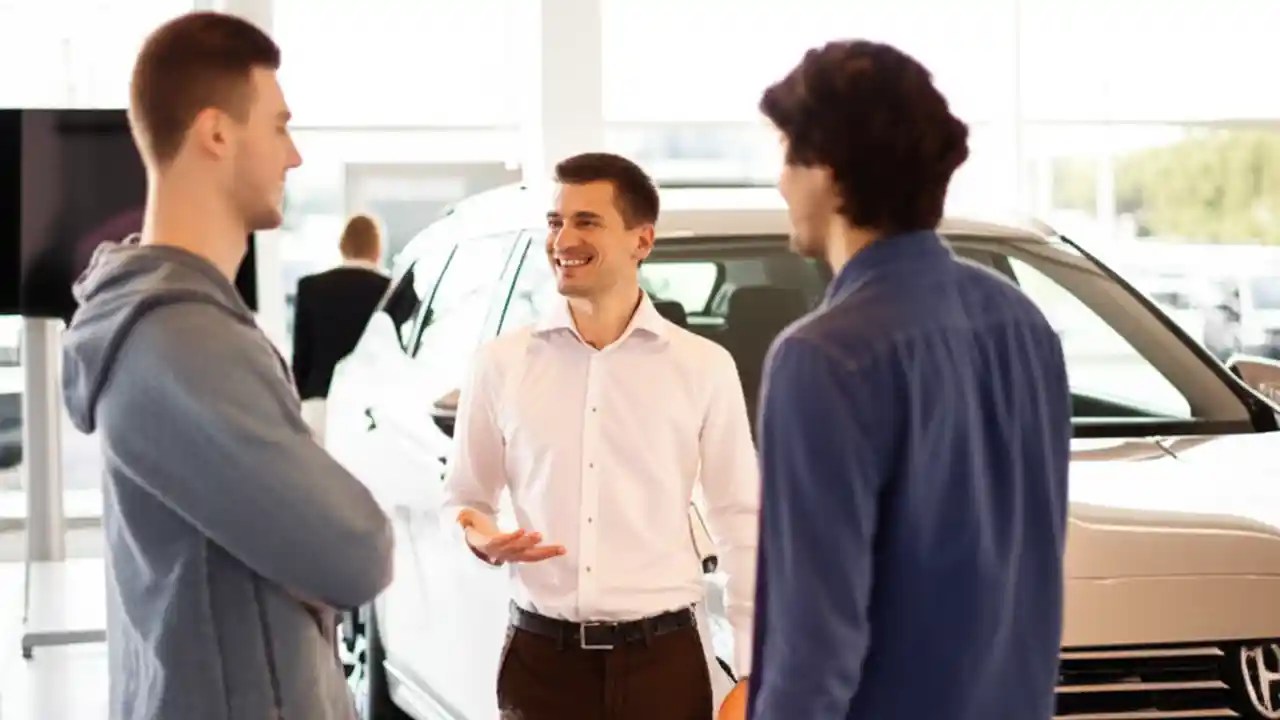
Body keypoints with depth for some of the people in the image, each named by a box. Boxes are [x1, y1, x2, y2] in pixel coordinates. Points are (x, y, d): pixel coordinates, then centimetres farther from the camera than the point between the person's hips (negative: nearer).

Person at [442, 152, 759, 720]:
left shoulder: (703, 367, 1)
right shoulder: (502, 362, 4)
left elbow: (741, 519, 4)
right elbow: (463, 498, 13)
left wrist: (755, 669, 0)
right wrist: (480, 539, -11)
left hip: (662, 658, -1)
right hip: (541, 657, 1)